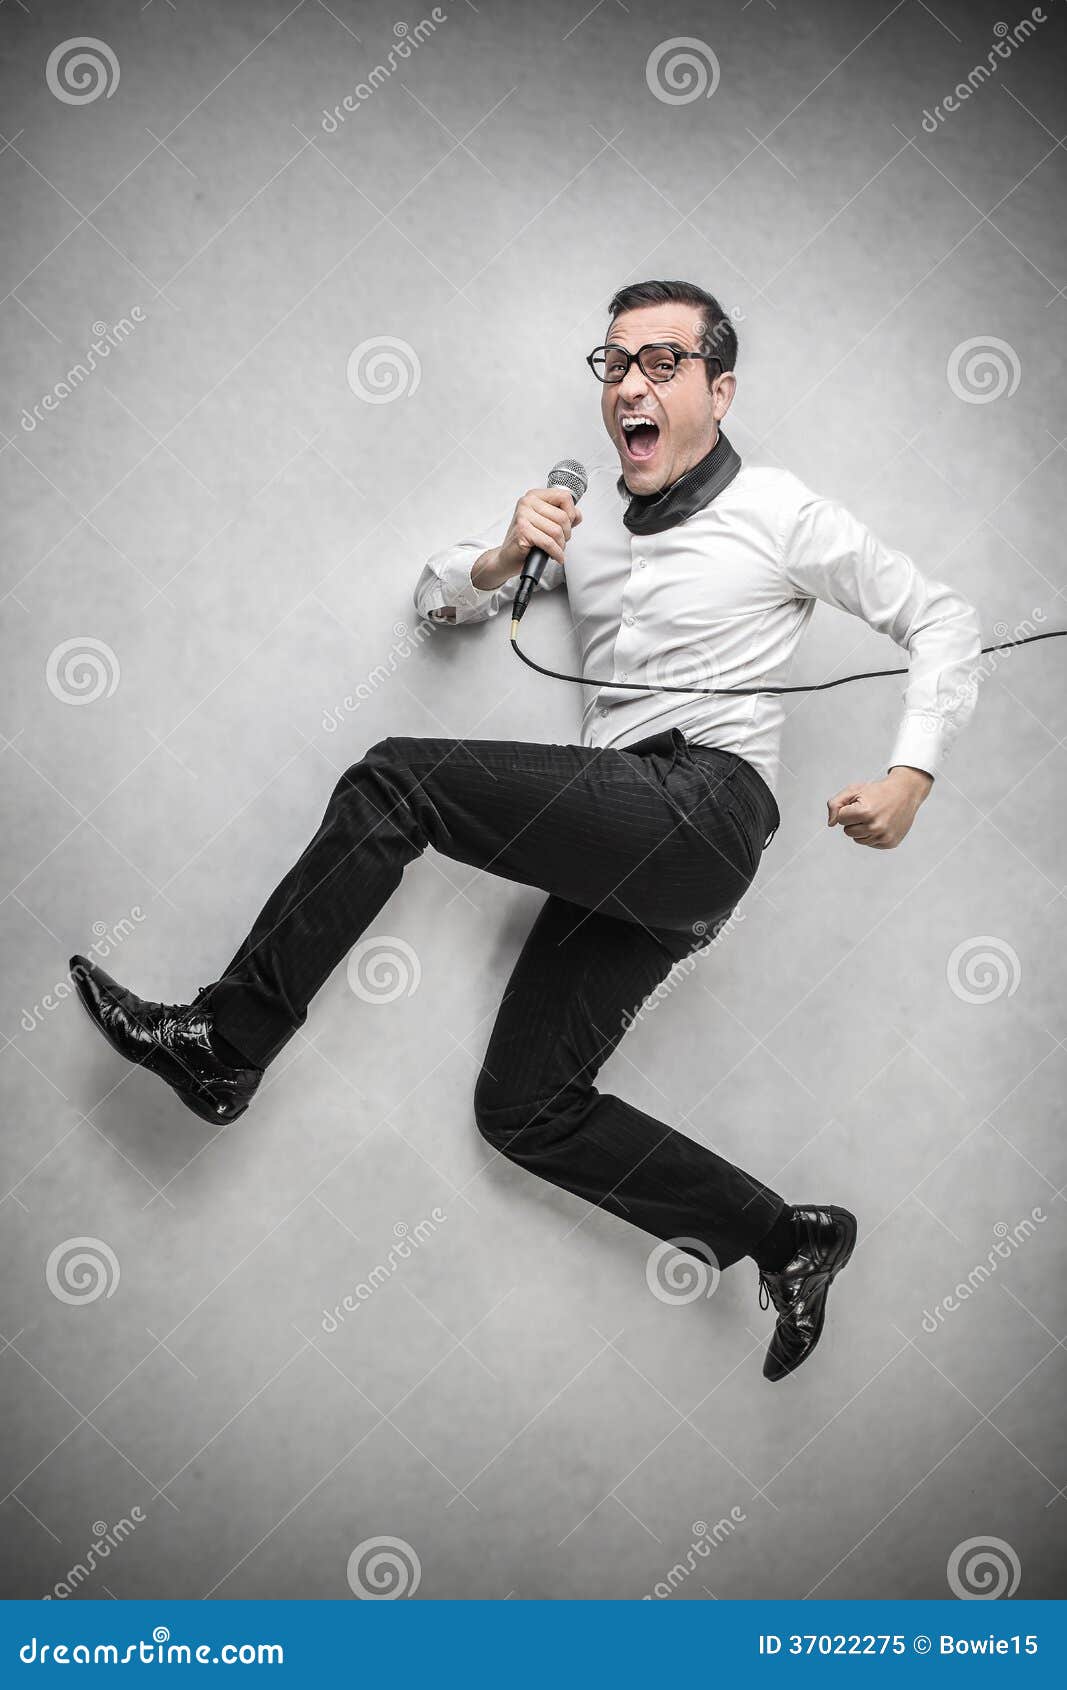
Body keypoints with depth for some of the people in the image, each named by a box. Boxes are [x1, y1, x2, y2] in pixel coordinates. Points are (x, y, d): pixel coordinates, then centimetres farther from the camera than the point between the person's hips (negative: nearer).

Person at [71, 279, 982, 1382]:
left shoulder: (781, 516, 5)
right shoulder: (584, 507, 20)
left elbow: (943, 621, 8)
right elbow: (436, 597, 20)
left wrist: (912, 774, -5)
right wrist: (503, 559, -3)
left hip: (706, 805, -7)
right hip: (624, 851, 8)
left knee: (393, 781, -17)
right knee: (523, 1106, 3)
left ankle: (225, 1042, -10)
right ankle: (784, 1239, 9)